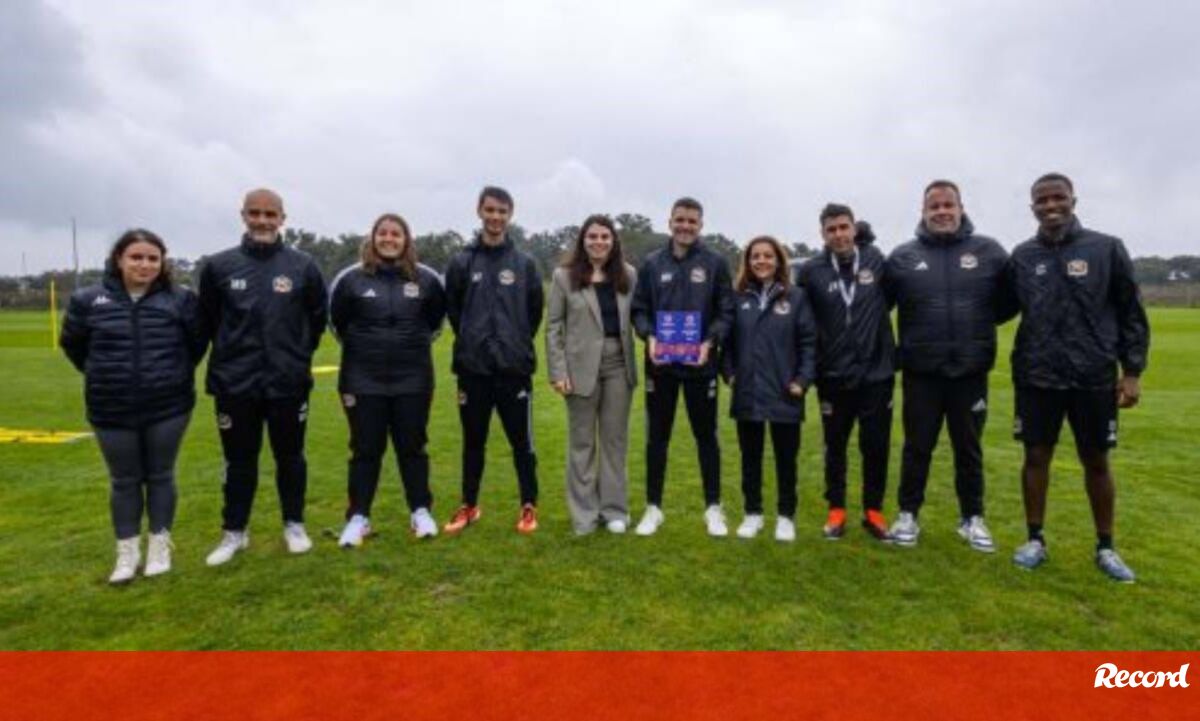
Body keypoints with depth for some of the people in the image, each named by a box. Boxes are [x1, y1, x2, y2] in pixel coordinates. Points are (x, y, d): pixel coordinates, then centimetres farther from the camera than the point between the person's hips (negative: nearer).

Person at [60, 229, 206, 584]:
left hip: (168, 407, -1)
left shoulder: (181, 299, -8)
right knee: (124, 481, 12)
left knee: (161, 477, 10)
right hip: (112, 411, 1)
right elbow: (72, 344, 12)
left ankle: (159, 547, 24)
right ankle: (127, 552, 25)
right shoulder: (88, 300, -3)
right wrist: (103, 375, 13)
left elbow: (198, 341, 5)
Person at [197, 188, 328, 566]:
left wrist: (296, 354, 9)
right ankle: (234, 532, 28)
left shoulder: (303, 266, -2)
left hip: (288, 382, 0)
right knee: (239, 461, 12)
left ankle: (294, 525, 28)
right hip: (235, 383, 1)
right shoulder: (218, 266, -1)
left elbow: (318, 318, 9)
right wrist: (232, 351, 12)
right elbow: (206, 320, 11)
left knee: (290, 457, 11)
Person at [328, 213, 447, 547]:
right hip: (363, 379, 0)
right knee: (365, 449, 7)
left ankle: (421, 512, 21)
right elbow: (336, 320, 9)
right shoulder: (351, 278, -4)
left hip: (413, 378, 1)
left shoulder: (425, 279, -1)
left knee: (412, 447, 9)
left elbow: (438, 315, 14)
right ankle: (358, 518, 19)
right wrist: (360, 347, 11)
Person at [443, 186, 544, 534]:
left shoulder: (525, 264, 3)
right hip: (473, 368, 1)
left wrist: (517, 343, 8)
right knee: (473, 441, 13)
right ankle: (469, 506, 28)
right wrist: (472, 341, 8)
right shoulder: (462, 262, 2)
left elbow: (536, 310, 9)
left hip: (514, 368, -1)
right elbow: (452, 309, 9)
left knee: (521, 441, 6)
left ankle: (529, 507, 21)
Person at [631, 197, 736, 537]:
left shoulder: (716, 263, 1)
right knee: (657, 436, 9)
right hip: (660, 363, 1)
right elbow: (639, 309, 6)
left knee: (706, 435, 9)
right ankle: (653, 507, 22)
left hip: (700, 363, -1)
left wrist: (711, 341, -16)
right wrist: (649, 336, -12)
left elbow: (726, 311, 0)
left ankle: (713, 508, 23)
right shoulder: (652, 263, 5)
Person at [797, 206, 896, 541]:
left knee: (876, 445, 9)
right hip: (833, 375, 0)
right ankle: (836, 510, 27)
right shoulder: (811, 271, -6)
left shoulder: (877, 261, -4)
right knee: (835, 446, 12)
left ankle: (873, 511, 27)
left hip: (877, 371, 1)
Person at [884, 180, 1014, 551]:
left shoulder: (989, 251, 1)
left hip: (971, 371, 1)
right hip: (921, 372, -1)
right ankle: (908, 515, 23)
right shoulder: (902, 257, 0)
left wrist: (982, 324, 3)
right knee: (917, 447, 9)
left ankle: (972, 518, 29)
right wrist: (901, 344, 4)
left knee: (969, 449, 13)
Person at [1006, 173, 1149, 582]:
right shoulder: (1022, 257, 4)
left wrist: (1132, 371, -2)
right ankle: (1035, 540, 21)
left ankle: (1105, 548, 26)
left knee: (1096, 462, 10)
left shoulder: (1107, 249, 0)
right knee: (1036, 456, 7)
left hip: (1094, 378, -1)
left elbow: (1131, 314, 2)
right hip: (1036, 377, 1)